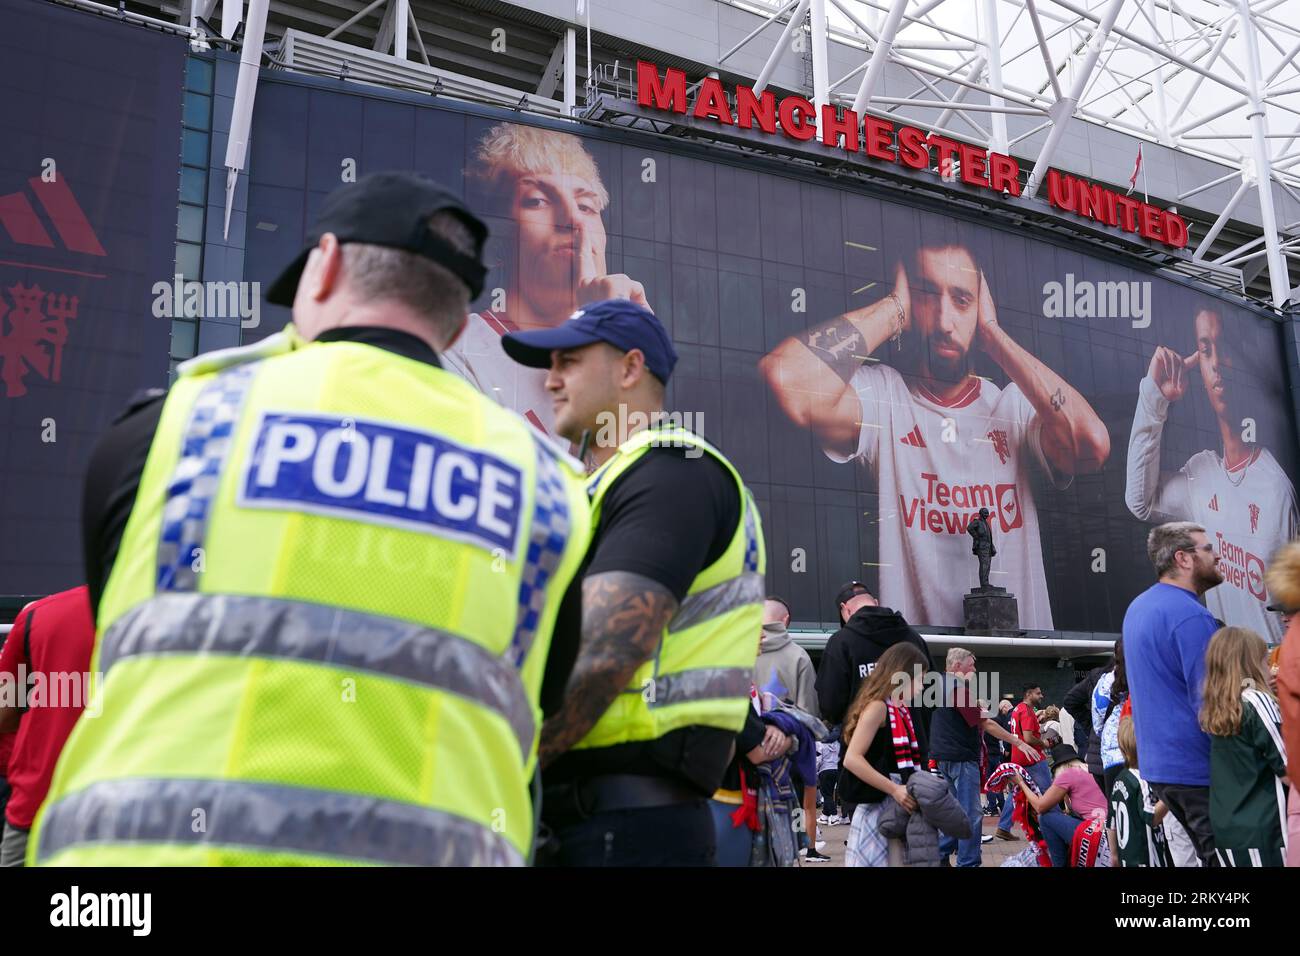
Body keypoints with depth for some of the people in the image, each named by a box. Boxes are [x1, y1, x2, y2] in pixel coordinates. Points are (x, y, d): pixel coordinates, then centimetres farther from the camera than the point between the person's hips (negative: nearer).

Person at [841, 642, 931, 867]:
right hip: (878, 807, -8)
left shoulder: (902, 710, 13)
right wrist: (894, 789, -22)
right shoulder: (878, 707, -12)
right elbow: (852, 759, -20)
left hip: (899, 807, 8)